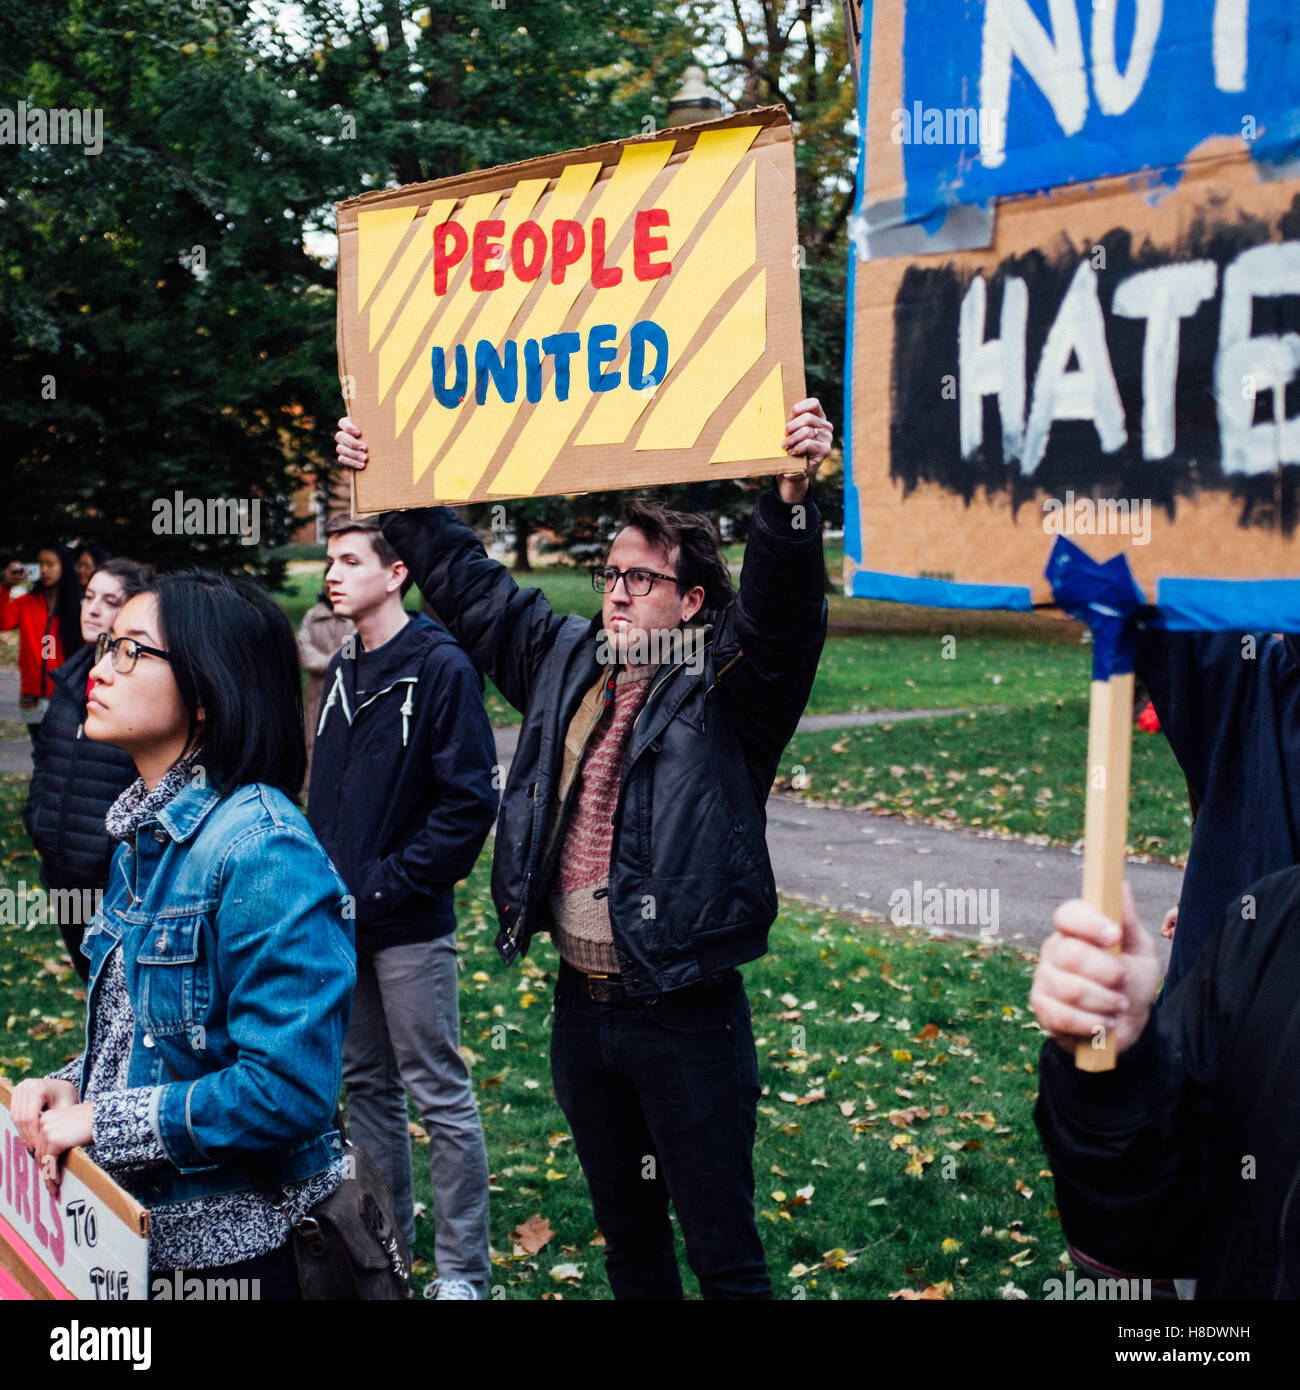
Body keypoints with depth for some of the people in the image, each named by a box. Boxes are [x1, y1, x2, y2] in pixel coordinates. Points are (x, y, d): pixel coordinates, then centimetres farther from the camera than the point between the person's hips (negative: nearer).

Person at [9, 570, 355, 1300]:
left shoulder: (262, 852, -23)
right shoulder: (146, 832, 6)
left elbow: (288, 1090, -26)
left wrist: (98, 1121, -20)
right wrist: (71, 1088, -3)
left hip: (234, 1250, -8)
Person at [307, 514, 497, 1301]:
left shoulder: (441, 668, -12)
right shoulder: (341, 672, 10)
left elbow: (469, 802, -16)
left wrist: (386, 883, -16)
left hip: (410, 924, -7)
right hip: (343, 919, 7)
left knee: (439, 1093, 0)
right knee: (366, 1082, 16)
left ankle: (464, 1271, 10)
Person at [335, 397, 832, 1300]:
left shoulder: (725, 683, -8)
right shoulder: (563, 661, 9)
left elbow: (781, 607, -27)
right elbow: (463, 577, 15)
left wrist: (792, 496, -43)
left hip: (688, 1015, -6)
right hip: (583, 1008, 6)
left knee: (722, 1248, 3)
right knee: (627, 1229, 22)